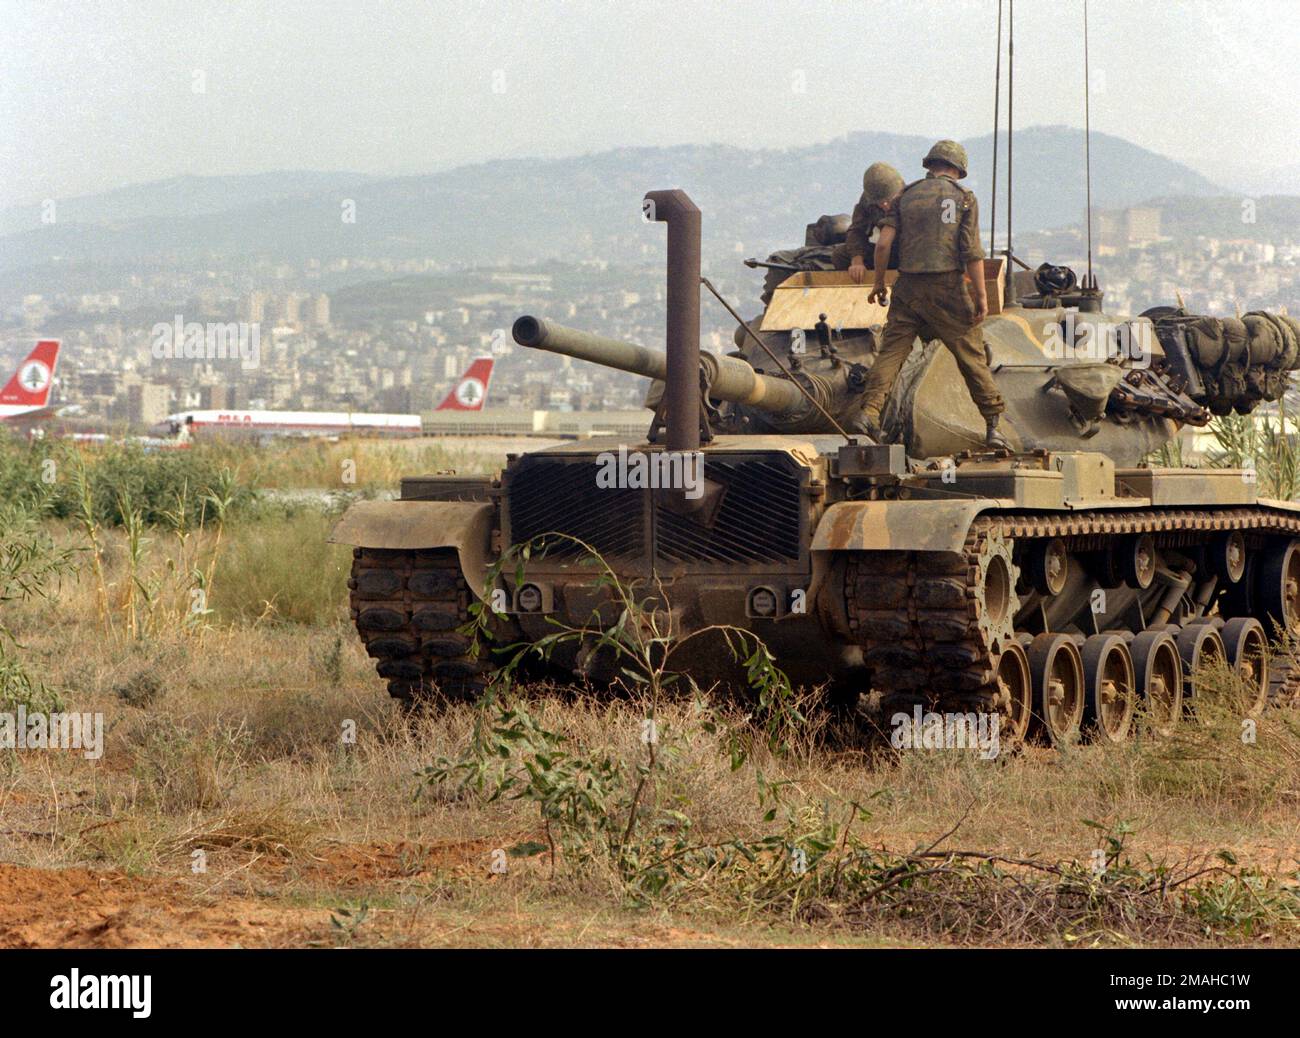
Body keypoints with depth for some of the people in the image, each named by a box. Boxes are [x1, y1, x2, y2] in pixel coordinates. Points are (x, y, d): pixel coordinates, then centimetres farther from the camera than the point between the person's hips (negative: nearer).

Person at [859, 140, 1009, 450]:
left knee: (891, 350, 3)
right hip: (947, 288, -2)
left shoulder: (906, 196, 9)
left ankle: (870, 410, -15)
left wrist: (879, 282, 14)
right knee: (971, 355, 6)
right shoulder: (963, 197, 1)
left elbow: (883, 243, 2)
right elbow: (972, 252, -7)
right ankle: (993, 424, 7)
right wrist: (981, 295, -5)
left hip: (908, 287, 2)